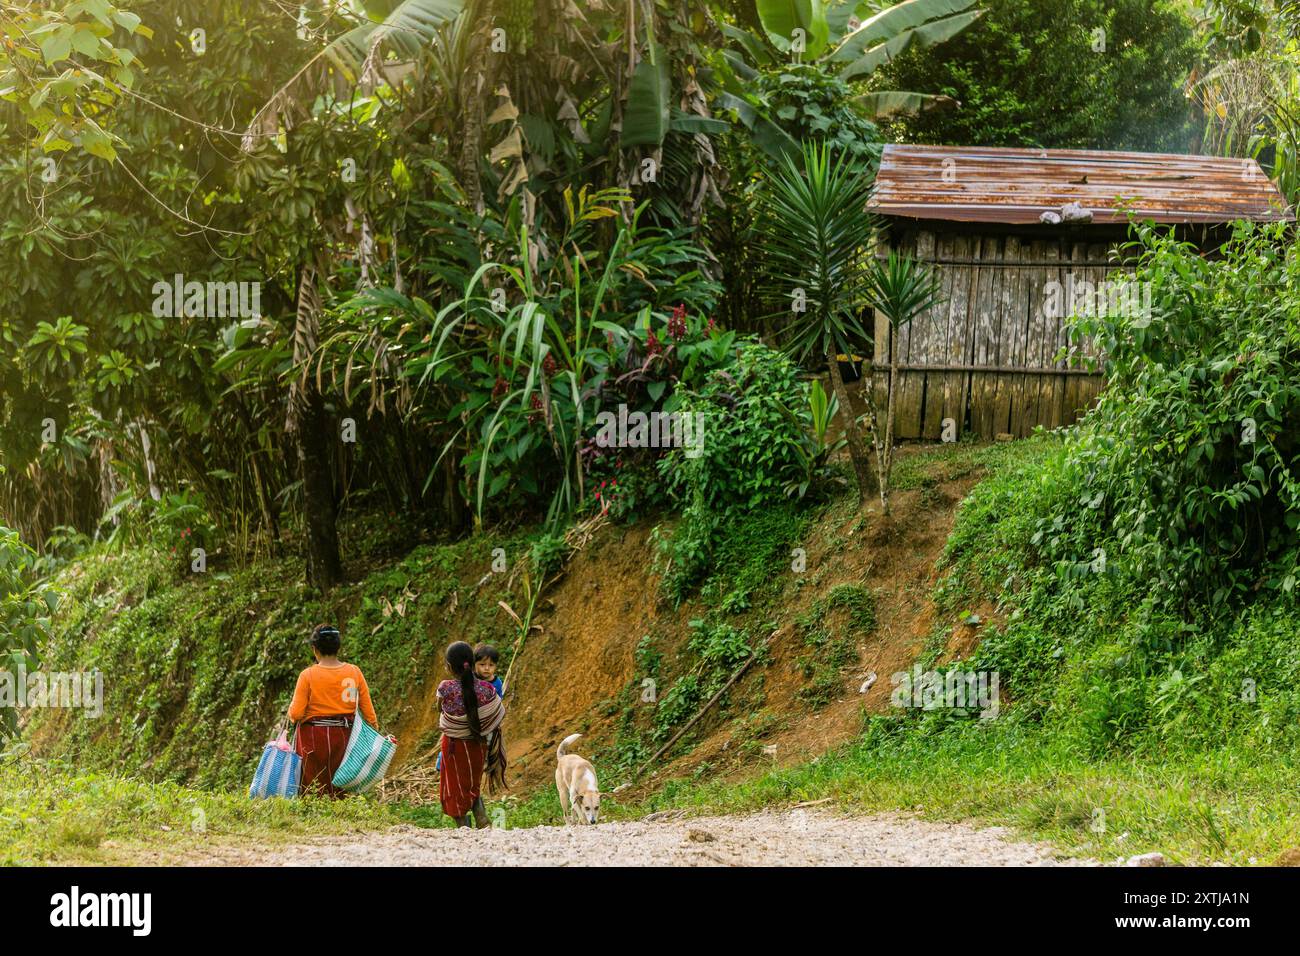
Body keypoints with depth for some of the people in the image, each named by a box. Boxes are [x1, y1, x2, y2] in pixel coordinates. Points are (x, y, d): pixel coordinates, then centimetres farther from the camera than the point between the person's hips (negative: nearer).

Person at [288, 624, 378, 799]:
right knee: (339, 791, 11)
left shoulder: (308, 675, -11)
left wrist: (291, 712, 11)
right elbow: (367, 707, 2)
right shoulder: (354, 672, -3)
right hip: (342, 736, 3)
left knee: (311, 789, 5)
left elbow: (295, 714, -11)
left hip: (313, 737, -3)